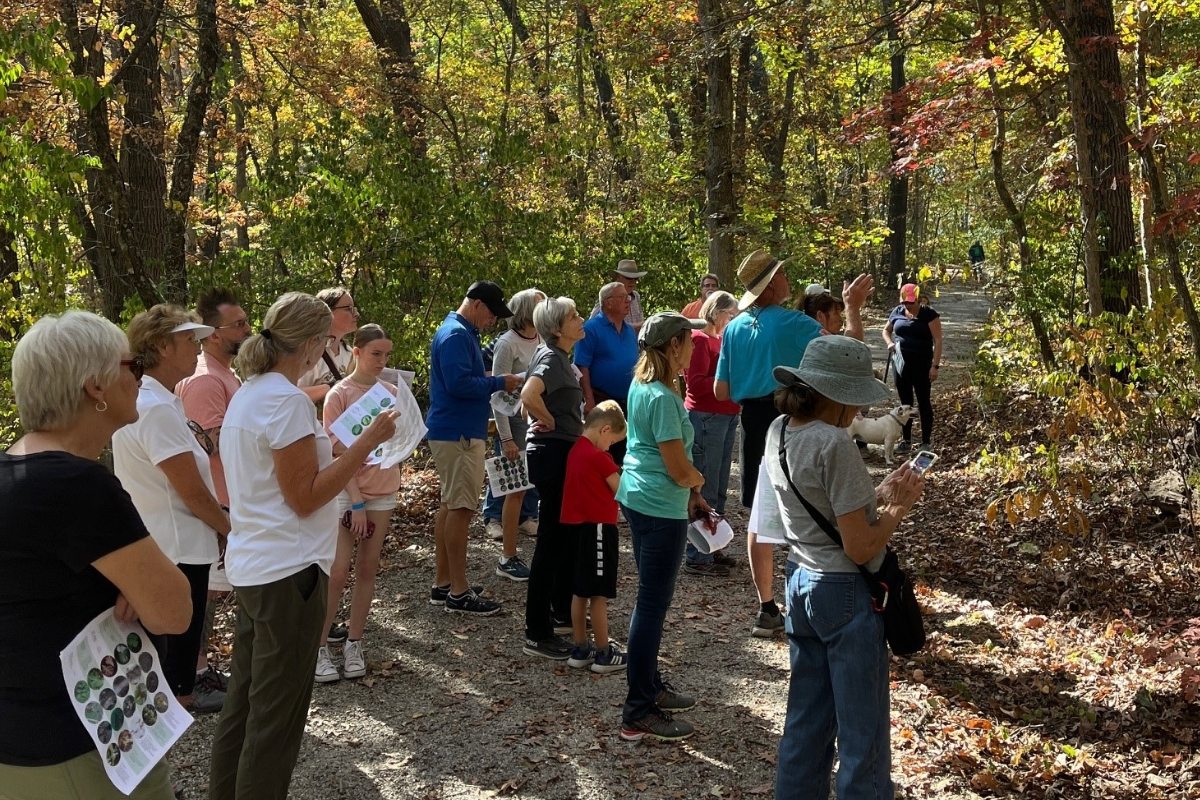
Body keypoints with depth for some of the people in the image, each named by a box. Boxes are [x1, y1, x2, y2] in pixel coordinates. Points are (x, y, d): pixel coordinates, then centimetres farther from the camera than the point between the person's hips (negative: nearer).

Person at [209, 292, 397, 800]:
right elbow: (306, 497, -18)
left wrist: (345, 453, 20)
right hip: (288, 571, -9)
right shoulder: (286, 400, -17)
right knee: (277, 715, 2)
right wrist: (368, 442, -16)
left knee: (244, 702, 18)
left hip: (252, 566, 10)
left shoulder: (249, 393, 12)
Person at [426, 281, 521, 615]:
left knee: (450, 506, 14)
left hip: (456, 431, 11)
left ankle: (443, 583, 21)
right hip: (458, 434, -11)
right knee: (460, 508, -7)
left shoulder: (463, 333, 17)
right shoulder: (455, 335, -17)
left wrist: (490, 381, 8)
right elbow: (459, 383, -25)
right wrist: (499, 383, -15)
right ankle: (459, 593, -1)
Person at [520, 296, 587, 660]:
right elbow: (529, 395, -36)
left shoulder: (558, 356, 12)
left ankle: (563, 613, 31)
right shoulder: (552, 358, -17)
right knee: (552, 540, -6)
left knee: (569, 536, 19)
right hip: (552, 452, -10)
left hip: (563, 453, 10)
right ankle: (538, 634, -1)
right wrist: (551, 423, -19)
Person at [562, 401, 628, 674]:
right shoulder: (598, 457, -16)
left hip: (579, 526, 9)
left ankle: (580, 650, 20)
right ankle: (604, 654, 6)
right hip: (597, 527, -9)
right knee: (599, 594, -2)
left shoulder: (576, 450, 9)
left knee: (580, 591, 13)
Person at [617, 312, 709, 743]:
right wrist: (698, 482, 1)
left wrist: (692, 494, 14)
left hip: (637, 498, 10)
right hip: (661, 508, -10)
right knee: (653, 606, -2)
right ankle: (639, 714, 6)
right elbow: (680, 470, -21)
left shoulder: (641, 385, 7)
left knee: (650, 599, 21)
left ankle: (650, 686, 35)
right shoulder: (663, 398, -22)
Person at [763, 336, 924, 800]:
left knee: (806, 723, 17)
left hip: (802, 586, 8)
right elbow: (860, 548, -20)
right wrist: (897, 509, -6)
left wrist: (878, 496, 5)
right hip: (846, 594, -8)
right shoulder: (834, 445, -23)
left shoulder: (778, 432, 3)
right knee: (863, 732, 4)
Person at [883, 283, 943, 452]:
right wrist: (889, 343, 0)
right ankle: (907, 441, 19)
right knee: (905, 402, 11)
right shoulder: (897, 312, 5)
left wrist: (935, 366, -15)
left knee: (923, 402, 1)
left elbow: (937, 341, -10)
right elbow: (886, 330, 22)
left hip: (921, 365, -5)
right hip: (901, 364, 5)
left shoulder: (929, 315, -9)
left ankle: (926, 442, 7)